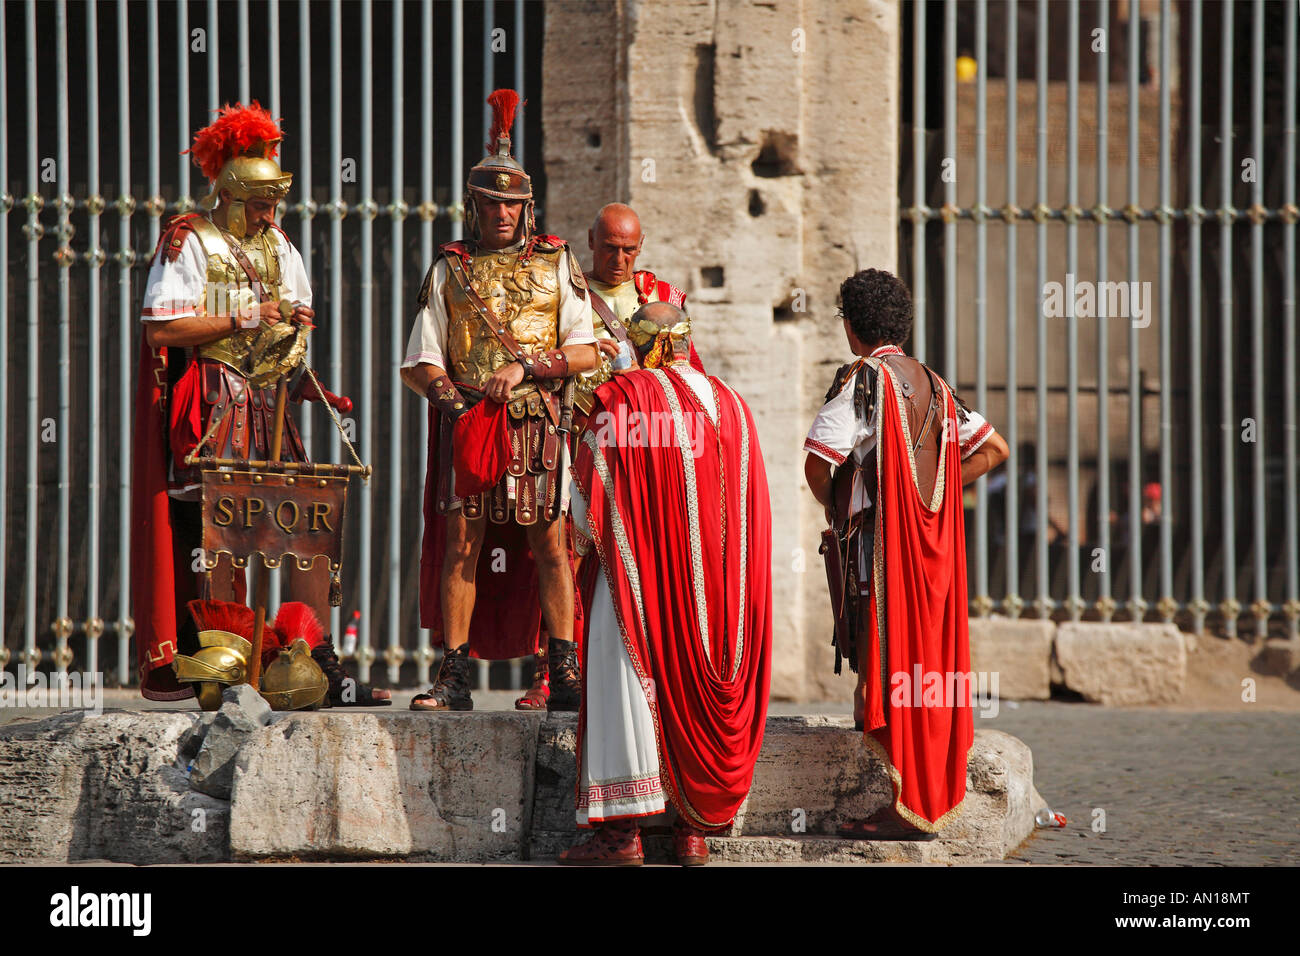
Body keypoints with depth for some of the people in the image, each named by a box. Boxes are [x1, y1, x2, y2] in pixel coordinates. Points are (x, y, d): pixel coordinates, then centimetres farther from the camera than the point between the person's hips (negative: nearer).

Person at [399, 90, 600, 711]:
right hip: (467, 421, 0)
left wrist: (526, 366, -10)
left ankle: (564, 669, 4)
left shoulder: (555, 263, 10)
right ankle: (454, 677, -3)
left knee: (548, 543, -1)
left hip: (539, 422, 0)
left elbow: (585, 352, 4)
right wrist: (444, 391, -12)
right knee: (462, 543, -4)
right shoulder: (450, 270, 12)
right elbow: (421, 362, 8)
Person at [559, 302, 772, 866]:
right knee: (699, 690, 11)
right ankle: (695, 829, 9)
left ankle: (624, 830, -8)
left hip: (640, 566, -5)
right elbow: (751, 507, 13)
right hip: (722, 579, 5)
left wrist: (586, 542, 15)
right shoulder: (730, 405, 9)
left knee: (630, 685, -3)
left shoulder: (620, 399, -7)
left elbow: (589, 494, -3)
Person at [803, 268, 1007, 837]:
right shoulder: (933, 386, 13)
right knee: (926, 664, 11)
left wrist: (837, 512, 4)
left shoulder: (861, 380, -10)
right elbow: (994, 448, 16)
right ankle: (932, 797, 14)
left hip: (879, 543, -7)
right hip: (932, 547, 7)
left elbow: (818, 464, -15)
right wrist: (933, 491, 13)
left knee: (885, 668, -6)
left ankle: (904, 807, -8)